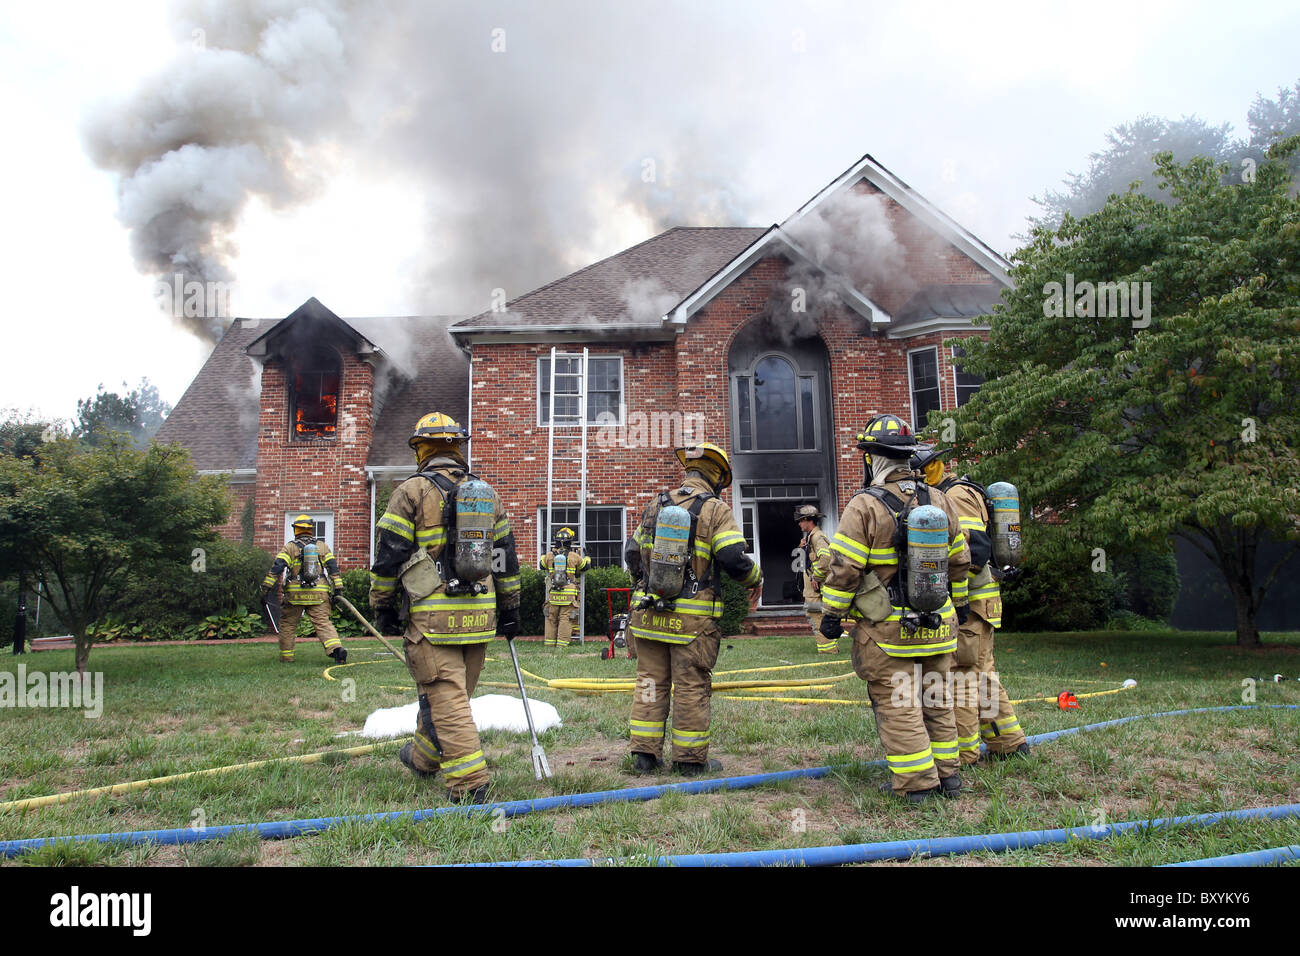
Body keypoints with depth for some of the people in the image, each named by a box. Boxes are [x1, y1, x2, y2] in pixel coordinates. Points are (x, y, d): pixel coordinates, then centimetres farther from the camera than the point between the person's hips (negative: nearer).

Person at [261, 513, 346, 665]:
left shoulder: (290, 547, 5)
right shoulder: (322, 546, 12)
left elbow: (277, 567, -4)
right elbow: (333, 568, 7)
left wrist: (267, 588, -5)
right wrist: (338, 589, 7)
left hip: (295, 594, -1)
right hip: (319, 594, 2)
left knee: (287, 624, 15)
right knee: (323, 623, -3)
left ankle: (286, 657, 19)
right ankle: (337, 648, -24)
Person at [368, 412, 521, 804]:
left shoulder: (413, 490, -3)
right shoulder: (487, 494, 13)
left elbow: (389, 555, -4)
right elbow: (505, 558, 15)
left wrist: (382, 606, 6)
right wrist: (510, 610, 21)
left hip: (434, 616, -6)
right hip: (480, 615, 6)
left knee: (446, 698, -3)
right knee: (453, 692, 18)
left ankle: (470, 782, -5)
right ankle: (423, 758, 38)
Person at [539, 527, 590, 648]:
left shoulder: (549, 555, 2)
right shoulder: (574, 556, -2)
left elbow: (541, 565, 21)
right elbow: (586, 565, 13)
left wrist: (544, 555, 40)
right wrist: (585, 555, 34)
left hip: (552, 593, 2)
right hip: (569, 593, -2)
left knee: (551, 618, 11)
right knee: (565, 619, 1)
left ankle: (550, 642, 13)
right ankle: (562, 643, -2)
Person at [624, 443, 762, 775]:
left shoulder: (654, 506, 11)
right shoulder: (715, 509, -6)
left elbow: (632, 556, 16)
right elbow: (734, 559, -15)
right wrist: (756, 579, 5)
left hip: (649, 612, 5)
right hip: (692, 618, -5)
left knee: (650, 682, 12)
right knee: (692, 688, 5)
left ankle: (644, 753, 17)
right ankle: (690, 759, 14)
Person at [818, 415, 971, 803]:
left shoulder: (865, 505, -13)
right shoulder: (939, 501, 6)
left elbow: (844, 567, -15)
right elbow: (959, 560, 15)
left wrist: (832, 613, -5)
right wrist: (958, 604, 27)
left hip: (886, 629, -6)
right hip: (937, 625, 6)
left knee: (896, 704, 3)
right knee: (936, 700, 17)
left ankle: (917, 782, 6)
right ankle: (948, 773, 26)